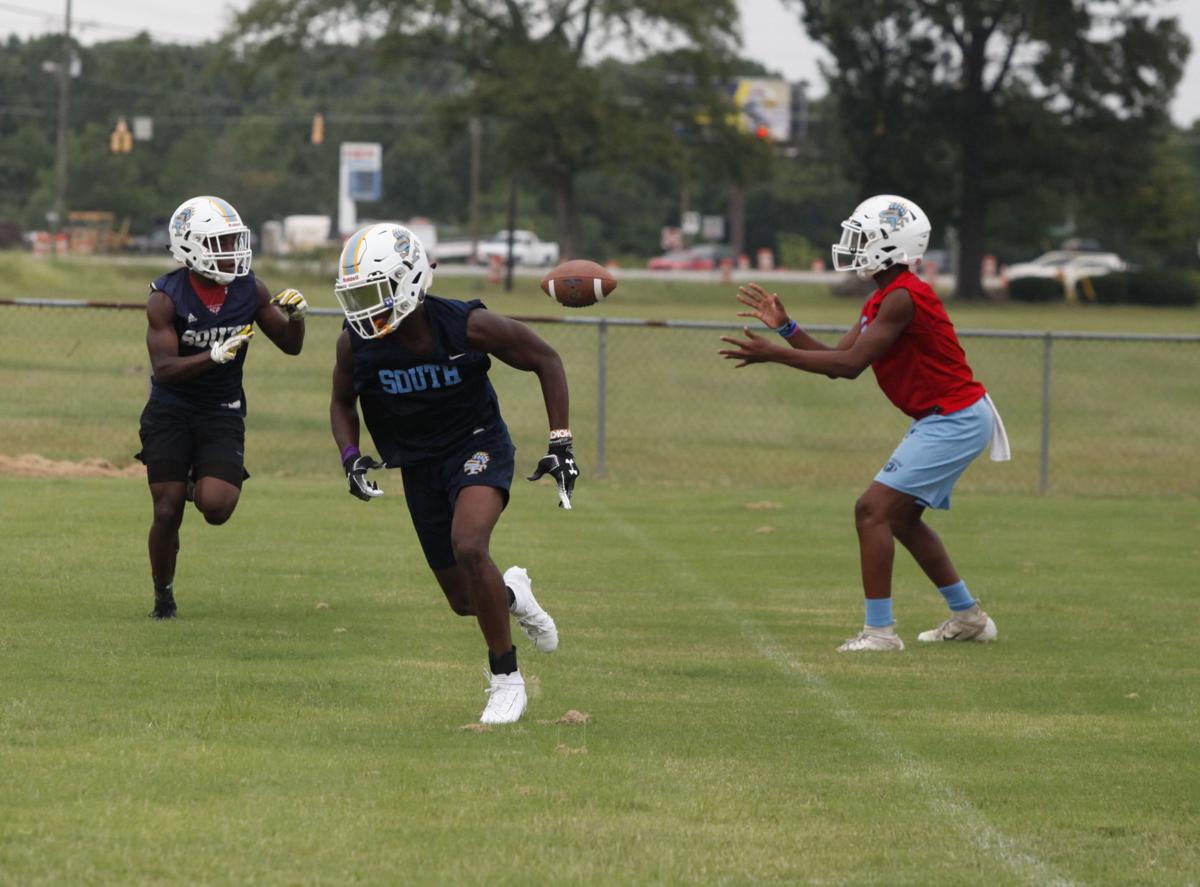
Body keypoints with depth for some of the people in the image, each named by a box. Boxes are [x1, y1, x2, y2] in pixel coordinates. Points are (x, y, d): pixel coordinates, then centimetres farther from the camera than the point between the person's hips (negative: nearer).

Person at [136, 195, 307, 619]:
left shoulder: (249, 290, -3)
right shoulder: (166, 298, -14)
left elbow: (290, 347, 8)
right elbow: (164, 370, -22)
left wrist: (295, 316, -14)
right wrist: (215, 356, -36)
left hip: (223, 413, 2)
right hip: (171, 412, -2)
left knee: (216, 507, -17)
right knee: (167, 512, -5)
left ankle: (197, 484, 21)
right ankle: (163, 595, 19)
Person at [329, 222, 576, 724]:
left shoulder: (468, 326, -22)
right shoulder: (356, 343, -13)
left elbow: (545, 361, -7)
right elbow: (342, 403, 8)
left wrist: (560, 443, -11)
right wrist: (351, 457, -10)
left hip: (477, 447, -4)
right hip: (419, 468, 4)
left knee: (468, 547, -32)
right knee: (466, 602, 7)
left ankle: (506, 678, -18)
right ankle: (512, 594, 45)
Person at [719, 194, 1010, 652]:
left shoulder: (903, 297, -21)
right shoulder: (882, 300, 11)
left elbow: (849, 364, -23)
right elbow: (840, 360, 10)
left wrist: (774, 354, -21)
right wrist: (785, 327, 4)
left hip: (953, 422, -11)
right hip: (944, 421, 11)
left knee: (873, 509, -13)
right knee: (902, 518, 21)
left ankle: (879, 629, -11)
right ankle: (968, 617, 30)